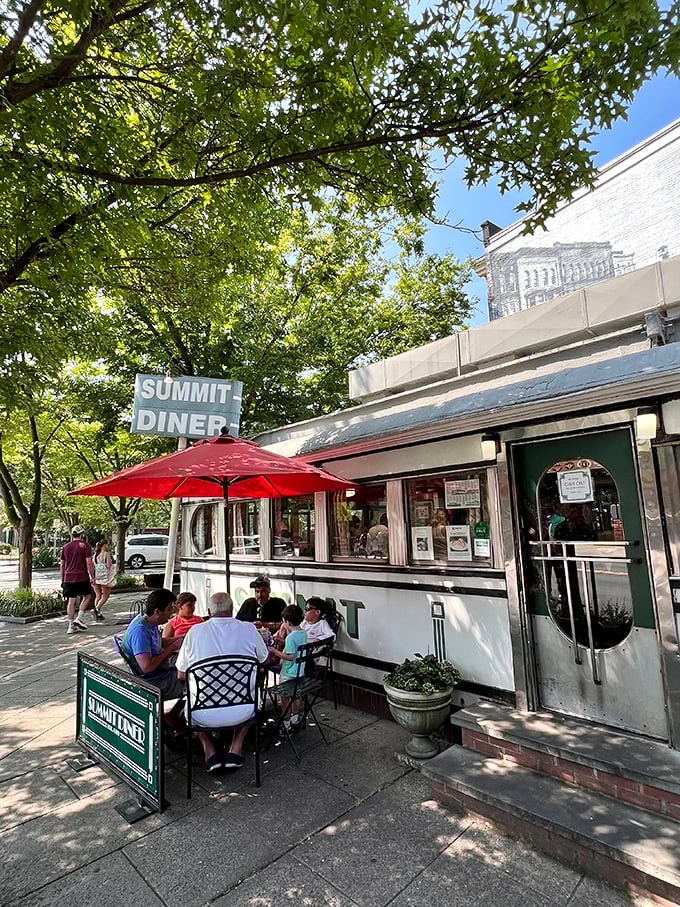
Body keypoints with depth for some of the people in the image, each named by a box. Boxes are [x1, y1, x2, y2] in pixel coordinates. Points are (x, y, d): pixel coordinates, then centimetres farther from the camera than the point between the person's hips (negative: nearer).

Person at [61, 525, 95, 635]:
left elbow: (62, 565, 15)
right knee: (87, 596, 14)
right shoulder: (85, 545, -5)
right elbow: (89, 563, -9)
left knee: (71, 601, 6)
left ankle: (71, 626, 9)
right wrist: (92, 577, -2)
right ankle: (80, 618, 4)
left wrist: (63, 579, 23)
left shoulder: (65, 547, 11)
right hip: (82, 577, -4)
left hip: (68, 578, 4)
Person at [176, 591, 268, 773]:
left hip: (204, 715, 0)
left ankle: (210, 752, 20)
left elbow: (181, 675, 6)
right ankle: (236, 749, 23)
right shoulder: (249, 629, -4)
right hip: (241, 713, 1)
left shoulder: (195, 631, -5)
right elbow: (263, 660, 14)